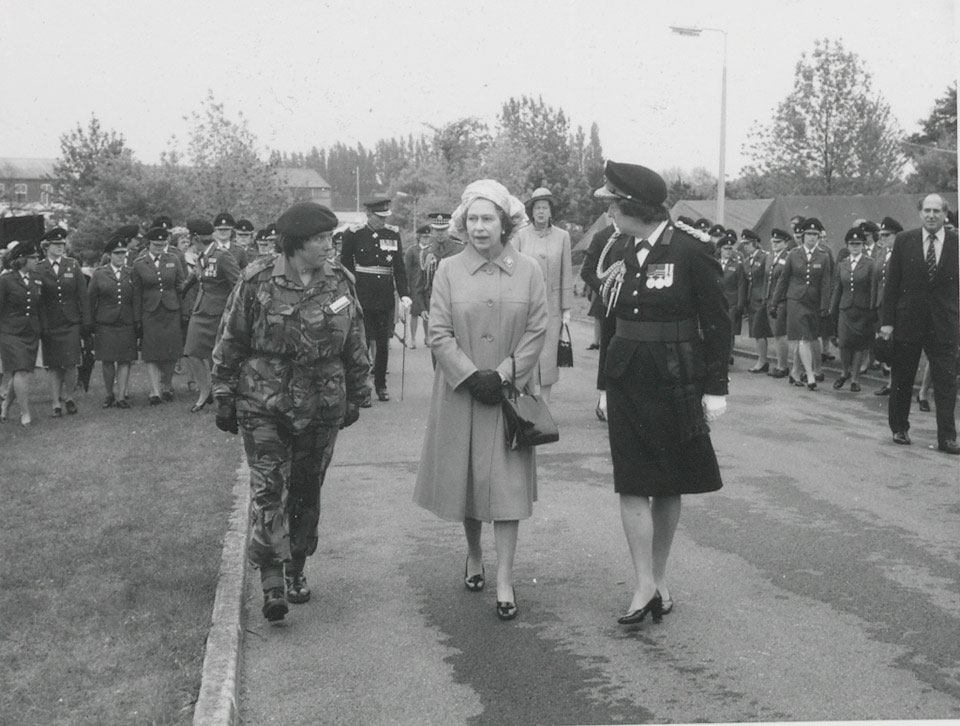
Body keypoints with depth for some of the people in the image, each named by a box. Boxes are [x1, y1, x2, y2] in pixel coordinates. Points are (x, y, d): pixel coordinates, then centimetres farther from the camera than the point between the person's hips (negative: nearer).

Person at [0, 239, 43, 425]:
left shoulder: (37, 279, 9)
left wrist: (41, 330, 11)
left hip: (31, 333, 5)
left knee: (20, 374, 7)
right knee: (21, 372, -11)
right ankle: (25, 413, -3)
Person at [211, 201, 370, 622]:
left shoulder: (339, 281, 2)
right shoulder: (257, 281, -7)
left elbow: (355, 346, 12)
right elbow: (229, 342, 0)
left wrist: (354, 396, 14)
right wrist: (225, 398, 1)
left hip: (322, 407, 3)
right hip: (264, 404, -3)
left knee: (307, 490, 11)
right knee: (268, 489, -9)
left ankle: (296, 570, 28)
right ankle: (272, 583, -6)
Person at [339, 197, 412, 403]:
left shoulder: (393, 234, 5)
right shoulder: (353, 234, -3)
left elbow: (399, 268, 6)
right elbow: (345, 267, 1)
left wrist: (404, 296, -4)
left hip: (386, 299, 3)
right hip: (363, 298, -3)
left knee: (383, 344, 8)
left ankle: (381, 386, 22)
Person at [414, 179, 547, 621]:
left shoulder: (528, 271, 0)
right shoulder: (448, 270, -1)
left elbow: (537, 330, -2)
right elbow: (439, 333, -4)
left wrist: (503, 373, -12)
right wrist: (472, 375, -14)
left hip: (510, 391, 0)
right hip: (460, 392, 1)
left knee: (507, 481, -3)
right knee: (465, 476, 10)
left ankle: (504, 580, 1)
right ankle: (473, 556, 32)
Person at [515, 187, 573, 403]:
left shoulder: (562, 236, 3)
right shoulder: (521, 235, 1)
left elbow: (567, 273, 5)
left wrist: (567, 309, 3)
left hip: (551, 304, 1)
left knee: (548, 355, 1)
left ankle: (544, 402, 12)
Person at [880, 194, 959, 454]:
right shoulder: (904, 241, 0)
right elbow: (892, 283, 1)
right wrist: (887, 320, -3)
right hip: (907, 322, 1)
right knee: (902, 380, 11)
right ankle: (899, 429, 26)